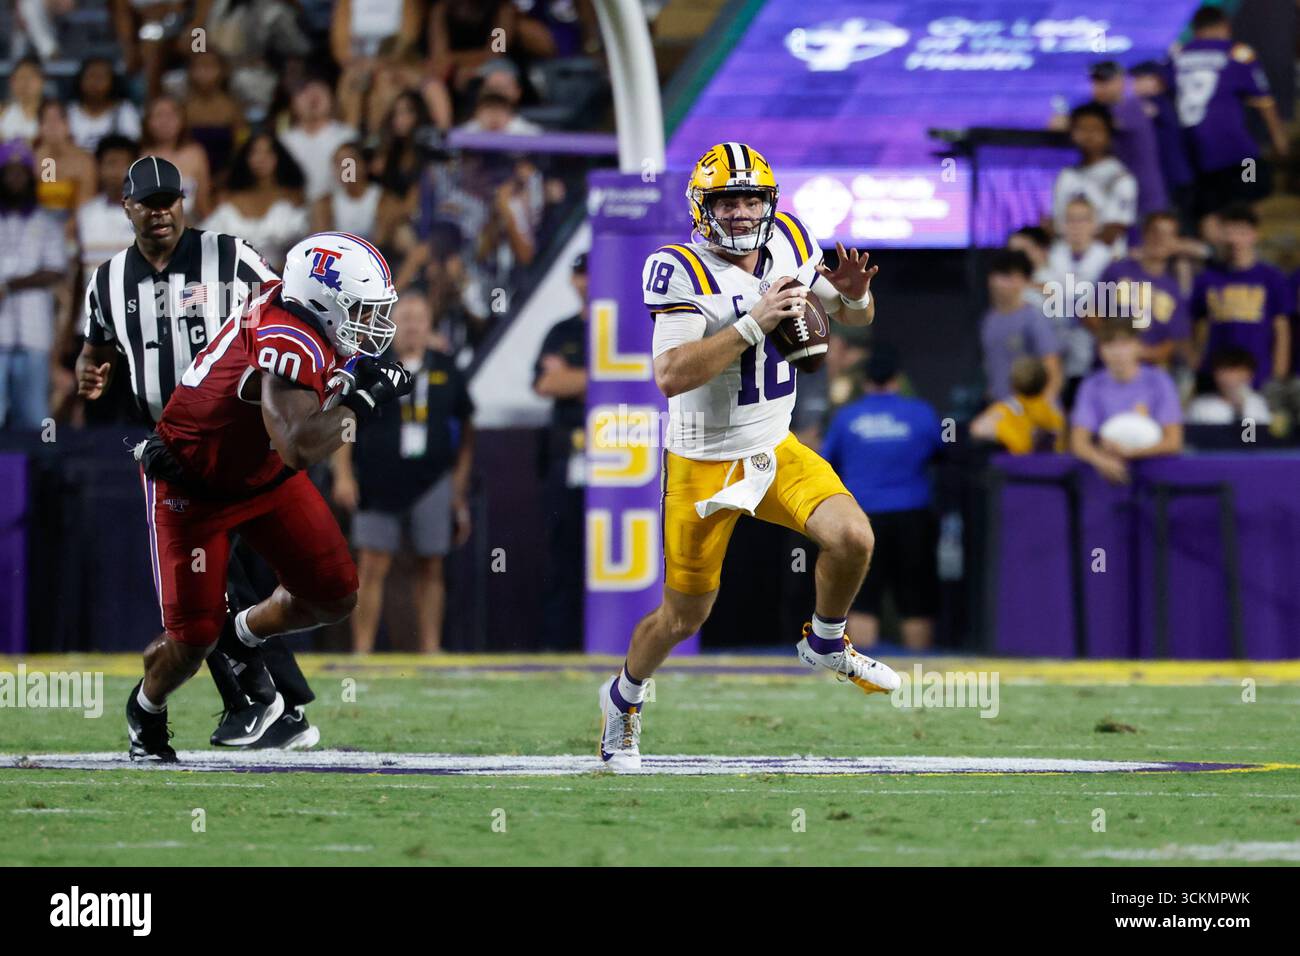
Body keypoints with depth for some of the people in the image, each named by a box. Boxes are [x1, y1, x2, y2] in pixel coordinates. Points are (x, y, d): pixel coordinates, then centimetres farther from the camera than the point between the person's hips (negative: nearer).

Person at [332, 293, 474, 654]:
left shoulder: (445, 370, 11)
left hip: (432, 484, 2)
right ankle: (362, 649, -3)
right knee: (372, 567, -5)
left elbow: (464, 431, 16)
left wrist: (459, 487, 12)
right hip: (378, 484, -2)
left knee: (431, 568, 3)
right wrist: (343, 475, -6)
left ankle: (430, 649, 8)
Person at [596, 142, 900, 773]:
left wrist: (852, 294, -14)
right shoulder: (682, 272, -20)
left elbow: (855, 318, 11)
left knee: (852, 538, -20)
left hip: (776, 451, 4)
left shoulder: (786, 242, -2)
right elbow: (670, 377, -31)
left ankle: (825, 644, 10)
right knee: (683, 618, 7)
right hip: (704, 464, -4)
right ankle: (624, 699, 38)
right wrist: (755, 322, -34)